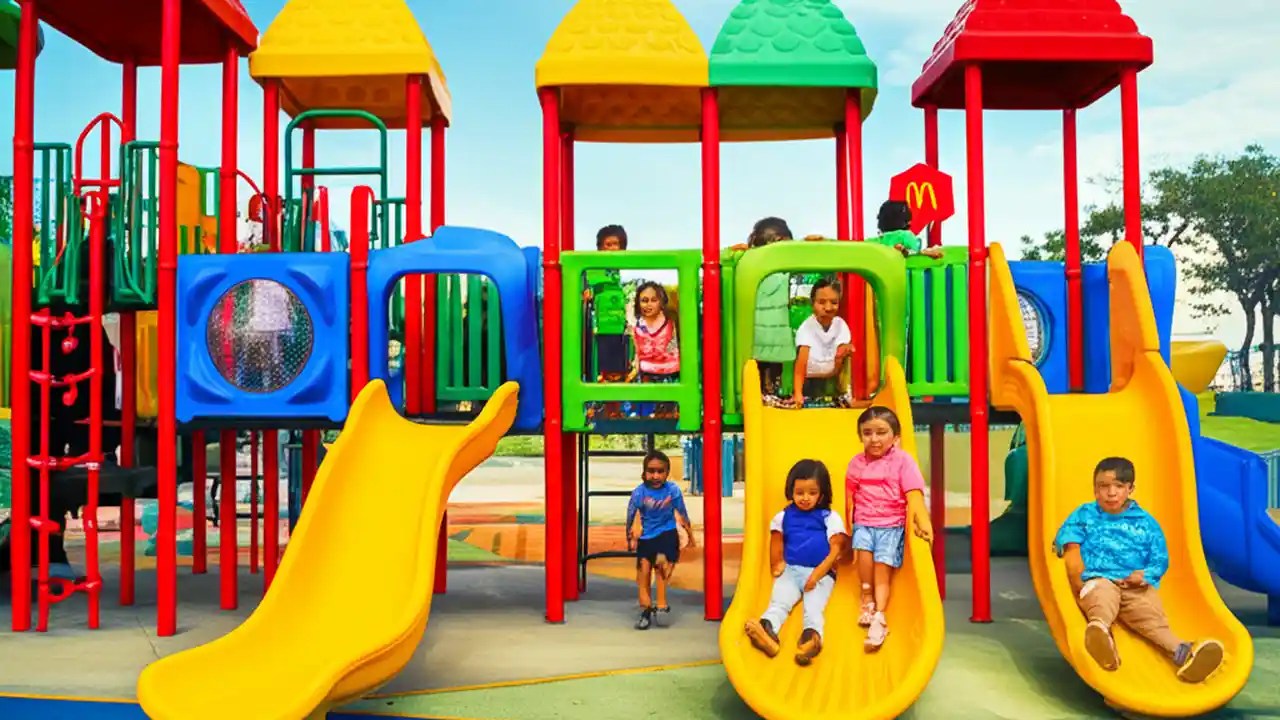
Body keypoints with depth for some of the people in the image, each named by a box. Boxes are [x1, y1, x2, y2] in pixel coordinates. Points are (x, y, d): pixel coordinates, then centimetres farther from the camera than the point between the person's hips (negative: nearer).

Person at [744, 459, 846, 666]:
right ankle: (767, 628, -53)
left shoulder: (830, 517, 5)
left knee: (814, 606, -28)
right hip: (790, 571, 2)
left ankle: (812, 635, -56)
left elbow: (836, 550, -1)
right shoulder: (783, 516, 13)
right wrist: (776, 565, 1)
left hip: (821, 573, -2)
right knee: (779, 601, -26)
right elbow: (777, 540, 18)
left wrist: (817, 575, -13)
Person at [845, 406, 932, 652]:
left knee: (883, 565, -15)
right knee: (863, 549, -25)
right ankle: (867, 599, -5)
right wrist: (849, 528, 11)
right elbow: (850, 498, 13)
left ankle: (879, 619, -13)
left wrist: (923, 521, -25)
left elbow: (914, 494, -12)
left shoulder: (903, 461, -3)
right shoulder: (856, 463, 7)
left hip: (892, 524, -2)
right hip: (863, 523, 2)